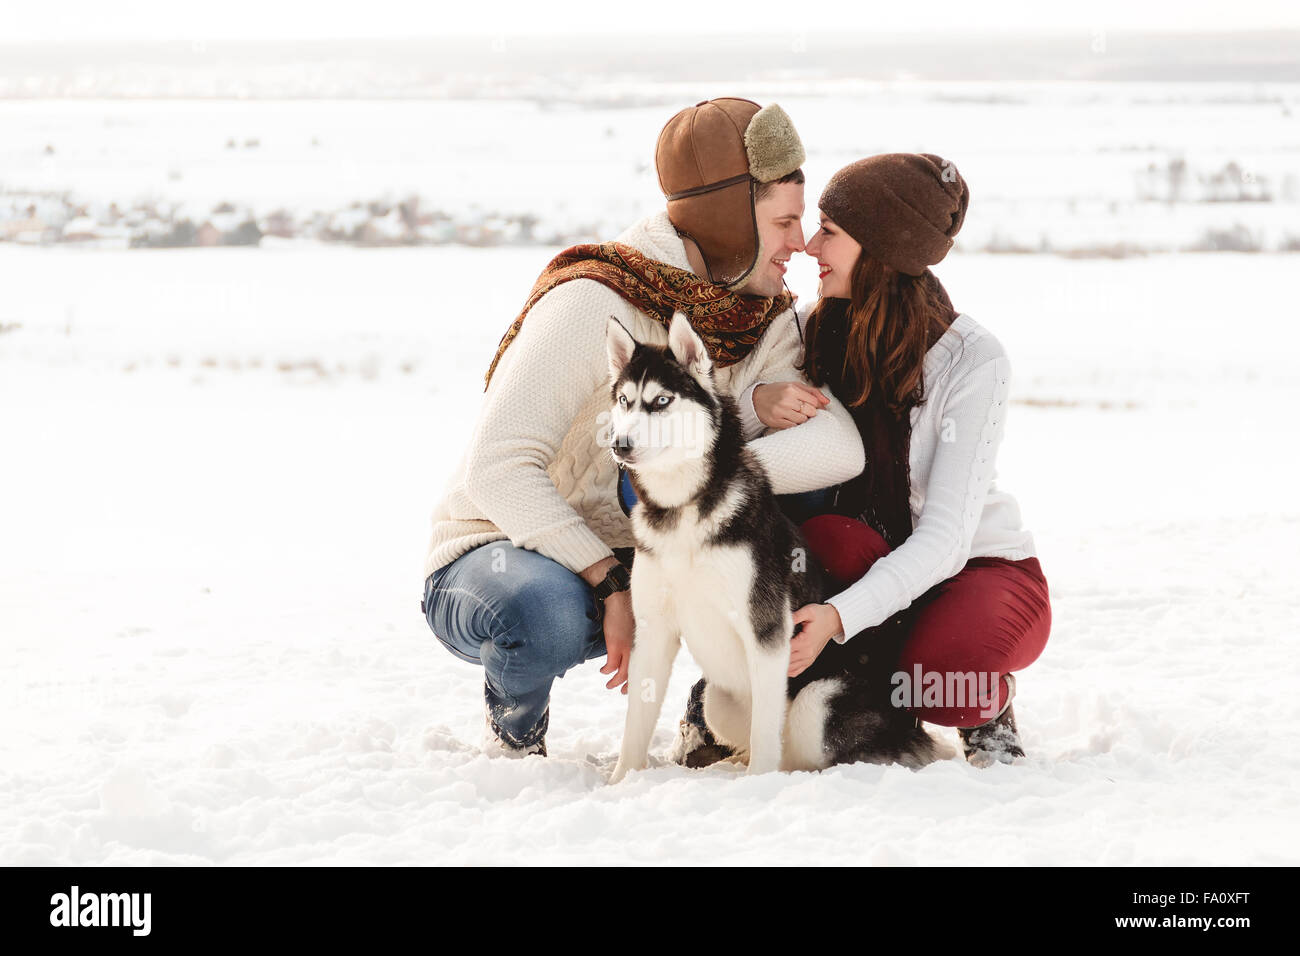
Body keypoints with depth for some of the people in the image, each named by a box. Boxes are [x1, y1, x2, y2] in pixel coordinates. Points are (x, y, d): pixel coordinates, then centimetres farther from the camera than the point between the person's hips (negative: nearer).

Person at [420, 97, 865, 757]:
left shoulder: (769, 322, -2)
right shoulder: (592, 302, -23)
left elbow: (840, 446, -20)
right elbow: (497, 469, -30)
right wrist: (612, 584, -34)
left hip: (639, 561, 6)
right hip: (497, 553, -5)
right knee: (546, 615, -42)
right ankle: (513, 720, -4)